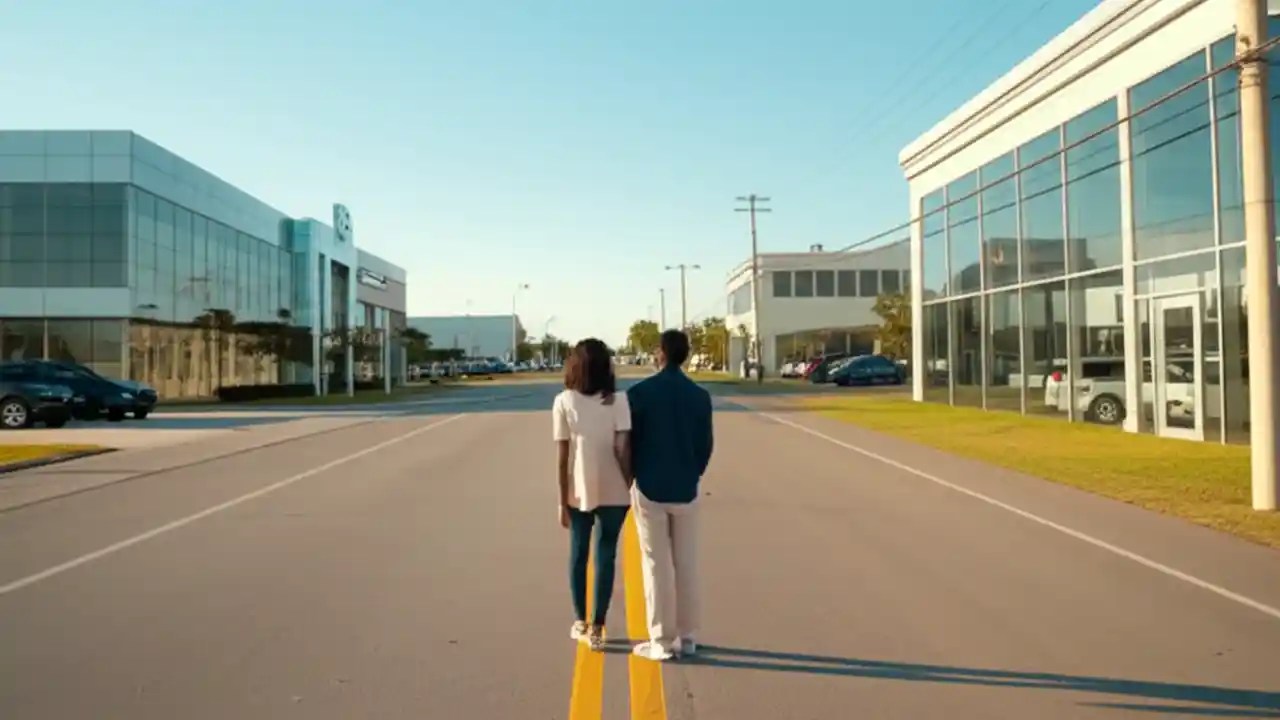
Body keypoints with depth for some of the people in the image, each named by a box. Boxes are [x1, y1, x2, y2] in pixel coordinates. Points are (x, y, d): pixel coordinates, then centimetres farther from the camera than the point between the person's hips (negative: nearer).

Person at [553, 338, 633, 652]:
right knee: (605, 556, 9)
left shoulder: (564, 402, -5)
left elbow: (562, 457, -5)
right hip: (614, 492, -1)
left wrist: (562, 499, 1)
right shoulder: (618, 401, -7)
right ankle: (596, 628, 11)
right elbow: (623, 450, -11)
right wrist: (632, 487, 0)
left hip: (578, 492, 1)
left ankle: (580, 623, 28)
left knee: (578, 553, 17)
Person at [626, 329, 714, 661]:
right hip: (686, 489, 3)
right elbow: (705, 446, 4)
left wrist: (633, 477, 12)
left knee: (657, 565, 4)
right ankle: (687, 636, 19)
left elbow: (630, 441, -5)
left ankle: (662, 641, 8)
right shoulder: (700, 396, -1)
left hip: (650, 488, -3)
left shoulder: (639, 393, -10)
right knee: (686, 564, 11)